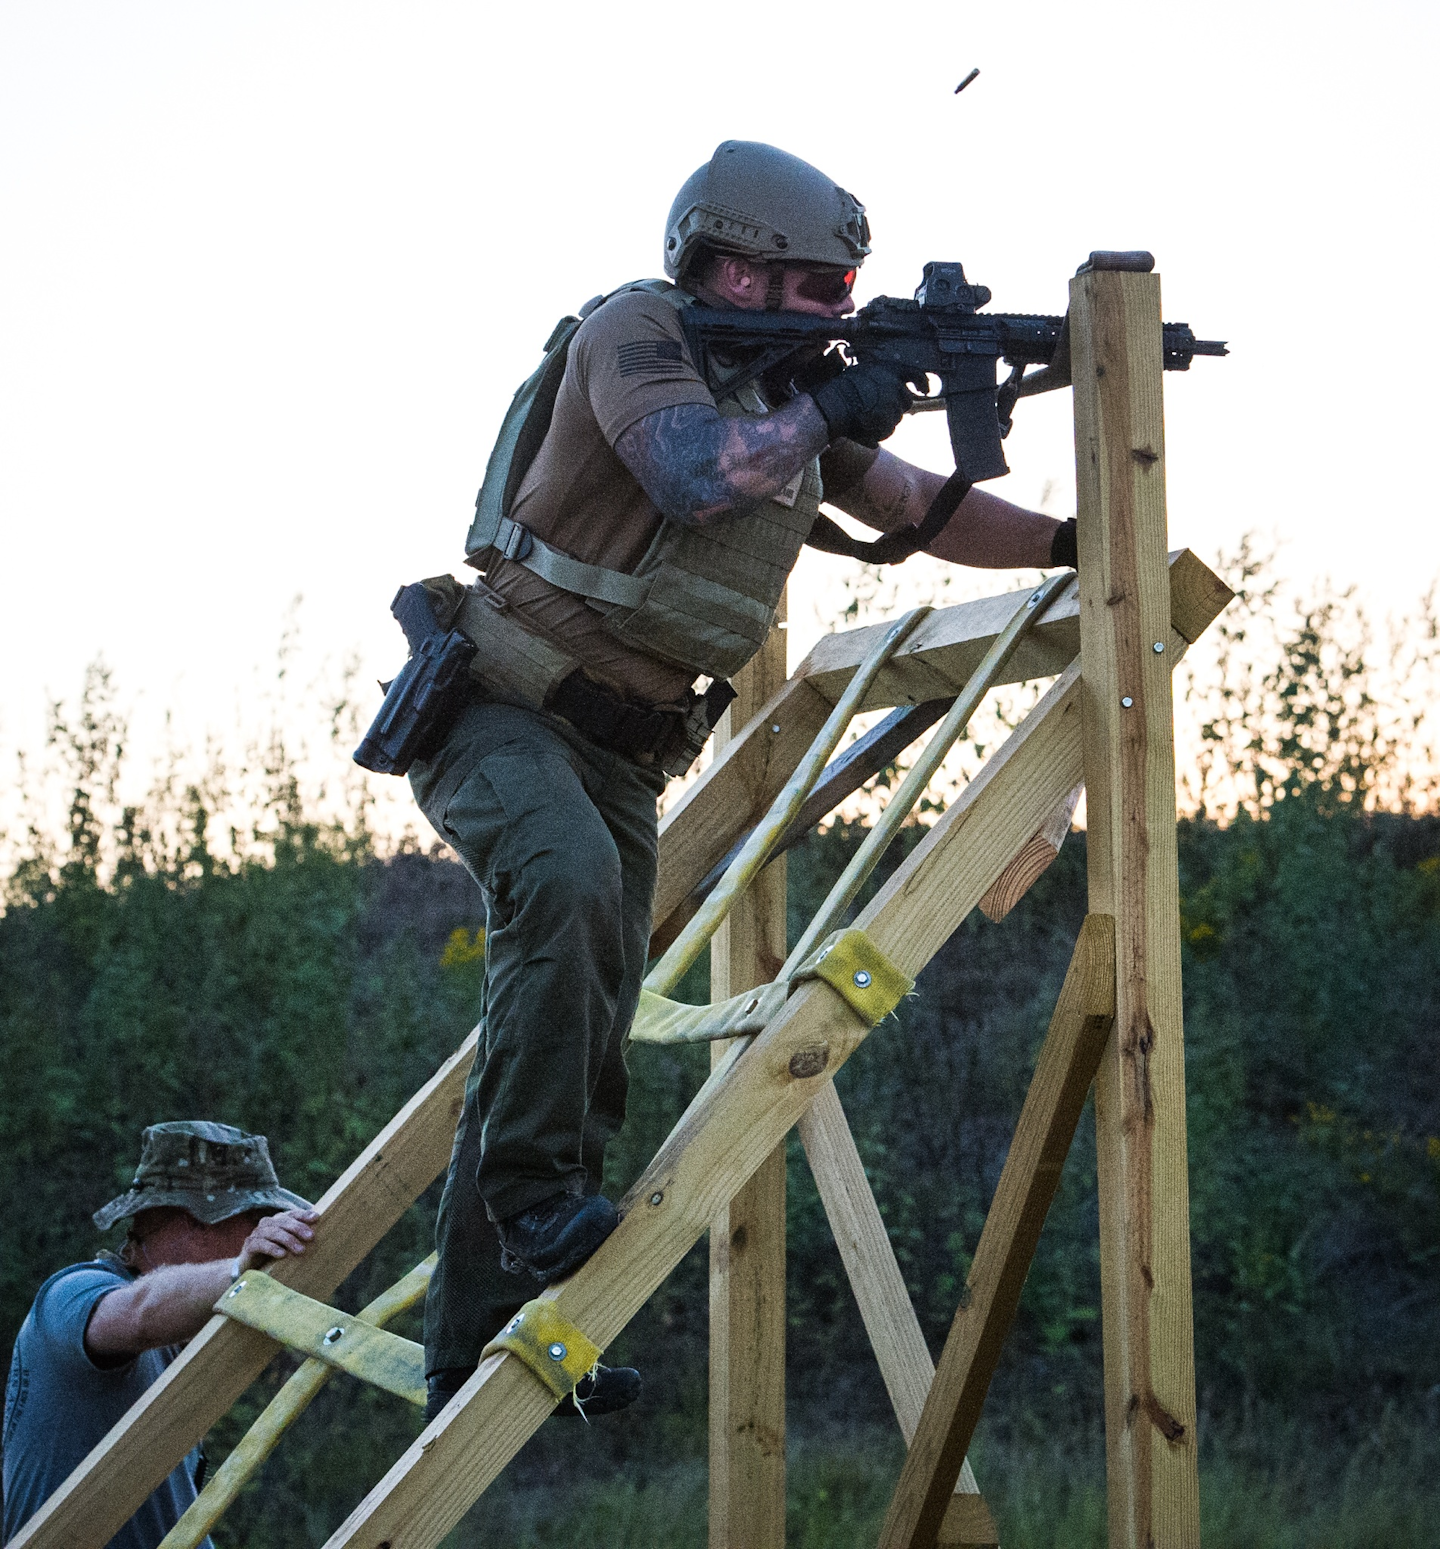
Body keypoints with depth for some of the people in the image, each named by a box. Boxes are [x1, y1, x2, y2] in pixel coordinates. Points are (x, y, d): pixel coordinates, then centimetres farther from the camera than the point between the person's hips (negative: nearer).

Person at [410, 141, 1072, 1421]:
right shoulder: (636, 333, -13)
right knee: (567, 881, -38)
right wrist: (825, 411, -18)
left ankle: (477, 1347, 7)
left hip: (618, 742, 8)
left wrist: (1075, 541, 6)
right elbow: (697, 472, -31)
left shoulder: (787, 390, 10)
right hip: (500, 708, -8)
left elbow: (924, 508, 17)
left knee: (586, 1034, 3)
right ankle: (532, 1187, -27)